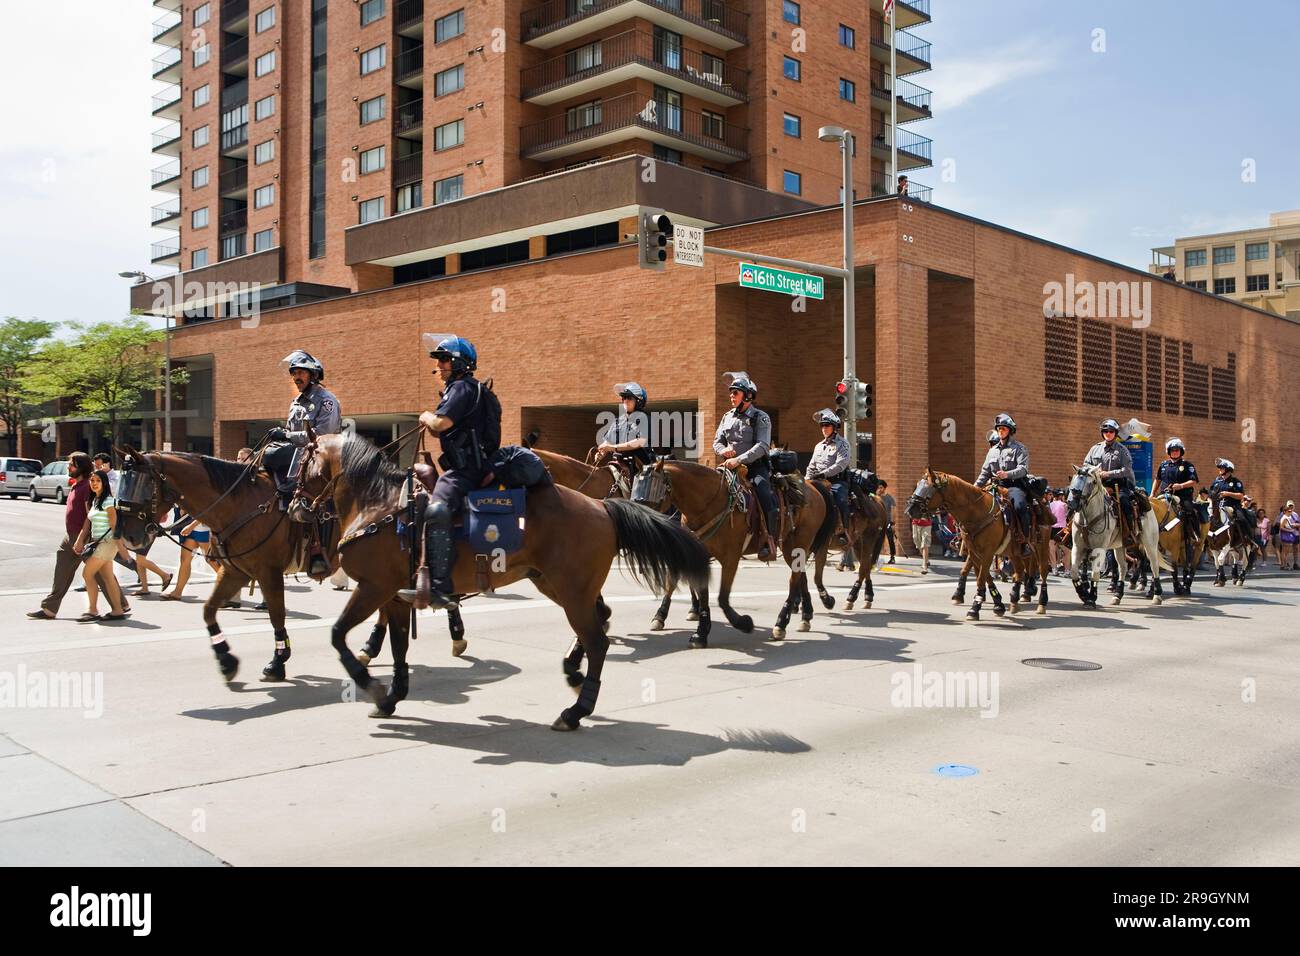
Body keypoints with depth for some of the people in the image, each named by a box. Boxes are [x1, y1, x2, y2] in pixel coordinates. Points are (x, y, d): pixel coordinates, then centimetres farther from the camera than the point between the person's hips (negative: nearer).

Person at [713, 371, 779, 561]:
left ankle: (770, 542, -20)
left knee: (765, 495, -28)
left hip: (756, 466, -5)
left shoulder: (760, 417, -3)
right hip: (732, 466, 6)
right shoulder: (727, 417, 14)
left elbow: (762, 446, -16)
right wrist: (723, 450, -8)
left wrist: (739, 459, -27)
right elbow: (717, 441, 18)